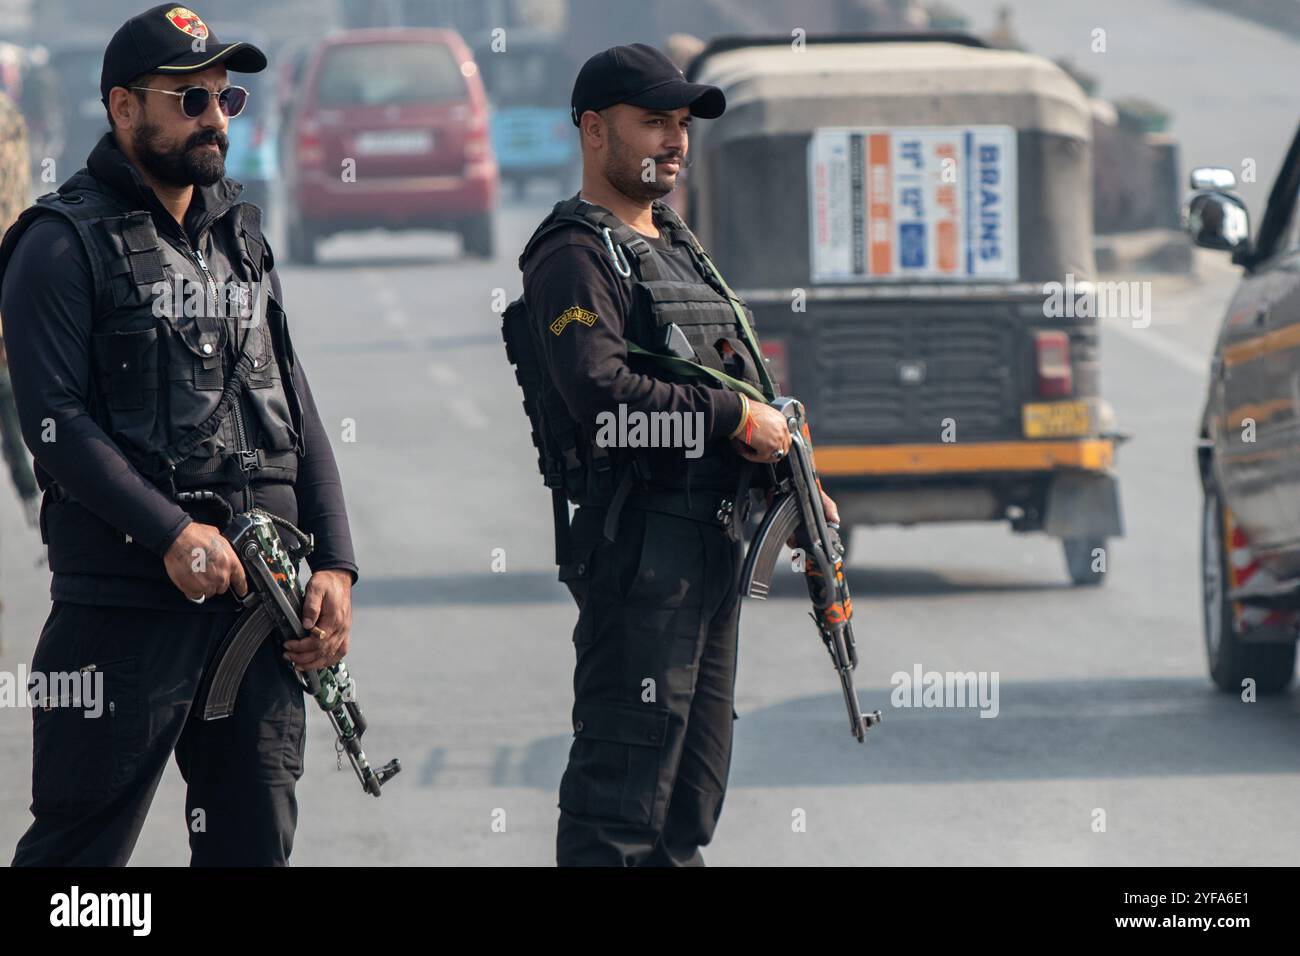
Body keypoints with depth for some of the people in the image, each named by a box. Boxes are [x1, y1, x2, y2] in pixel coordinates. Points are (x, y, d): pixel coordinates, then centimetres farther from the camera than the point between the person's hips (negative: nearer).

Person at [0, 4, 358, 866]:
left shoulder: (243, 240, 17)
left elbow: (297, 412, 17)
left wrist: (335, 565, 6)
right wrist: (173, 535, -21)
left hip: (259, 598, 6)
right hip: (125, 598, -6)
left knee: (256, 840, 8)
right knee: (81, 841, -4)